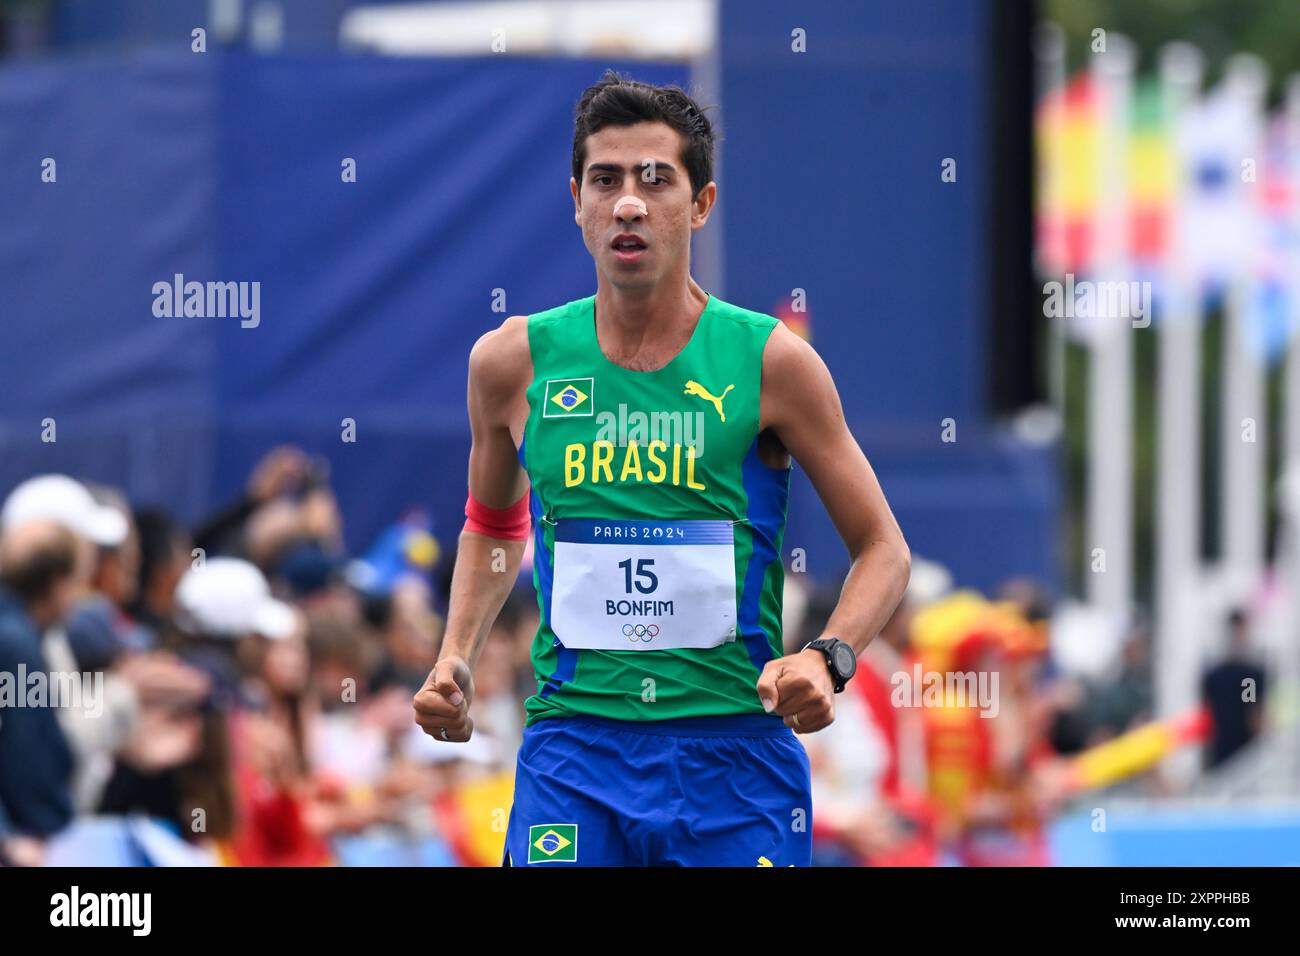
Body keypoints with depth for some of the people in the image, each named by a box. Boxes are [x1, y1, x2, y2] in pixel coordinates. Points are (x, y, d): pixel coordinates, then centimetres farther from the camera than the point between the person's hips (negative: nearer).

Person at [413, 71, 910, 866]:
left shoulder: (771, 362, -2)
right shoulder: (513, 362, 4)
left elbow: (883, 549, 5)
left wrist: (829, 659, -14)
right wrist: (457, 659, 9)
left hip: (735, 749, -1)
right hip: (574, 748, 1)